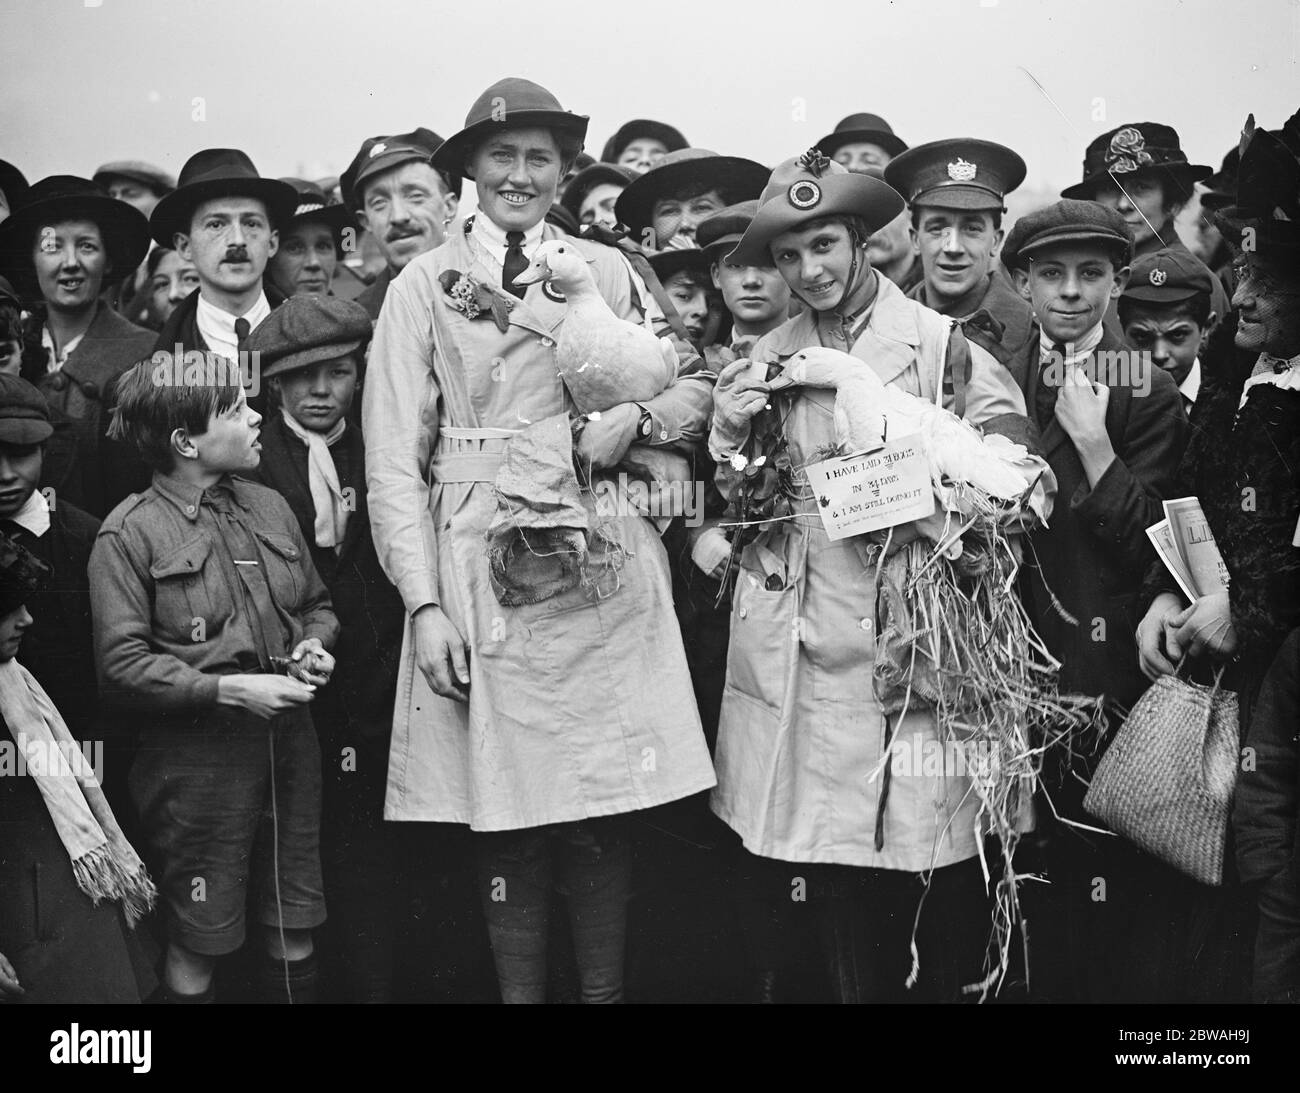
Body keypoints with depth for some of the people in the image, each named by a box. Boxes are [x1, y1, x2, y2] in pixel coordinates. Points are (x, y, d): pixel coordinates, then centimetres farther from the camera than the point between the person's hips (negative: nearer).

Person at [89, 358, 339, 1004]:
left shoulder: (269, 506, 10)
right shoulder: (130, 533, -8)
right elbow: (122, 665, -12)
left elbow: (317, 604, 22)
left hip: (288, 737, 5)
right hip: (197, 751, -5)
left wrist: (314, 643, 0)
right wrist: (230, 689, -18)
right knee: (196, 944, 4)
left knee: (295, 929, 11)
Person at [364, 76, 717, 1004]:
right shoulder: (426, 283, 7)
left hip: (601, 568, 1)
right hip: (483, 574, -1)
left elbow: (700, 388, 13)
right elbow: (394, 458, 1)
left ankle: (606, 990, 16)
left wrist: (638, 419, -9)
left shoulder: (606, 269, 12)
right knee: (506, 827, 2)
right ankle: (518, 992, 17)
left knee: (602, 821, 1)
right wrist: (425, 604, -8)